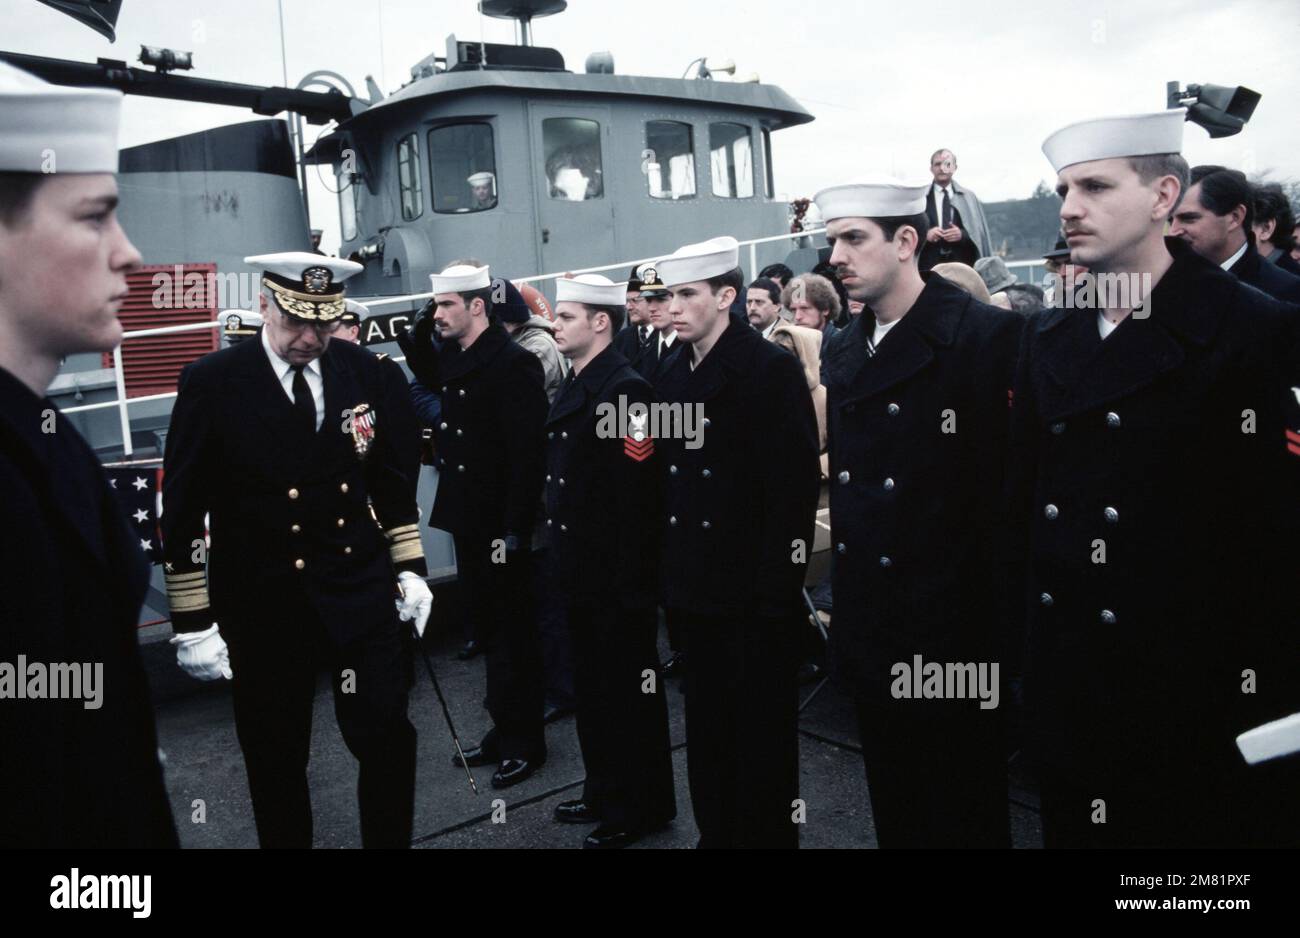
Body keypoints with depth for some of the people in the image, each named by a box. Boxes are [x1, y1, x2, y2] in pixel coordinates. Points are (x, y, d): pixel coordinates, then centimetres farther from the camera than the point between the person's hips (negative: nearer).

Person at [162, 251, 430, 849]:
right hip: (263, 604, -2)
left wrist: (410, 568, 5)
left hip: (361, 592, 2)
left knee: (387, 738, 5)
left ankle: (390, 840, 28)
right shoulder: (212, 383, -10)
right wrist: (192, 620, -6)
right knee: (276, 760, 12)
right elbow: (182, 508, -6)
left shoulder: (368, 374, -1)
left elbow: (394, 481, 9)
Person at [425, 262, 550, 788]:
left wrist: (512, 529, -22)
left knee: (512, 631, 4)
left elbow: (528, 453, -20)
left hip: (502, 526, -8)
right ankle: (504, 731, 31)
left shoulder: (513, 362, -16)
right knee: (489, 629, 17)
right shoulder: (450, 360, 9)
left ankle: (524, 743, 19)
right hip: (468, 520, 8)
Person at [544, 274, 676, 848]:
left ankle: (642, 808, 22)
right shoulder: (574, 387, 12)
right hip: (582, 573, 9)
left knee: (629, 688, 6)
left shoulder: (625, 387, -17)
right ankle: (606, 793, 36)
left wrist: (629, 577, -22)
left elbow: (639, 489, -22)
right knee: (594, 685, 19)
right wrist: (564, 558, 14)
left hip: (618, 577, -9)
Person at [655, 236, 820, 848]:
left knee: (762, 730, 8)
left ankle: (767, 833, 26)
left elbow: (794, 486, -16)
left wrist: (779, 588, -18)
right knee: (707, 729, 17)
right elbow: (671, 474, 11)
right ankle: (715, 830, 33)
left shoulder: (770, 368, -10)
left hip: (755, 591, -6)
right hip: (697, 588, 7)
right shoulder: (675, 377, 11)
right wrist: (670, 575, 7)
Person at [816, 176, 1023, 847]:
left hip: (950, 633, -6)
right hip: (871, 628, 7)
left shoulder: (987, 335, -13)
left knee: (961, 815, 10)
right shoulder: (843, 351, 9)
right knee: (893, 807, 20)